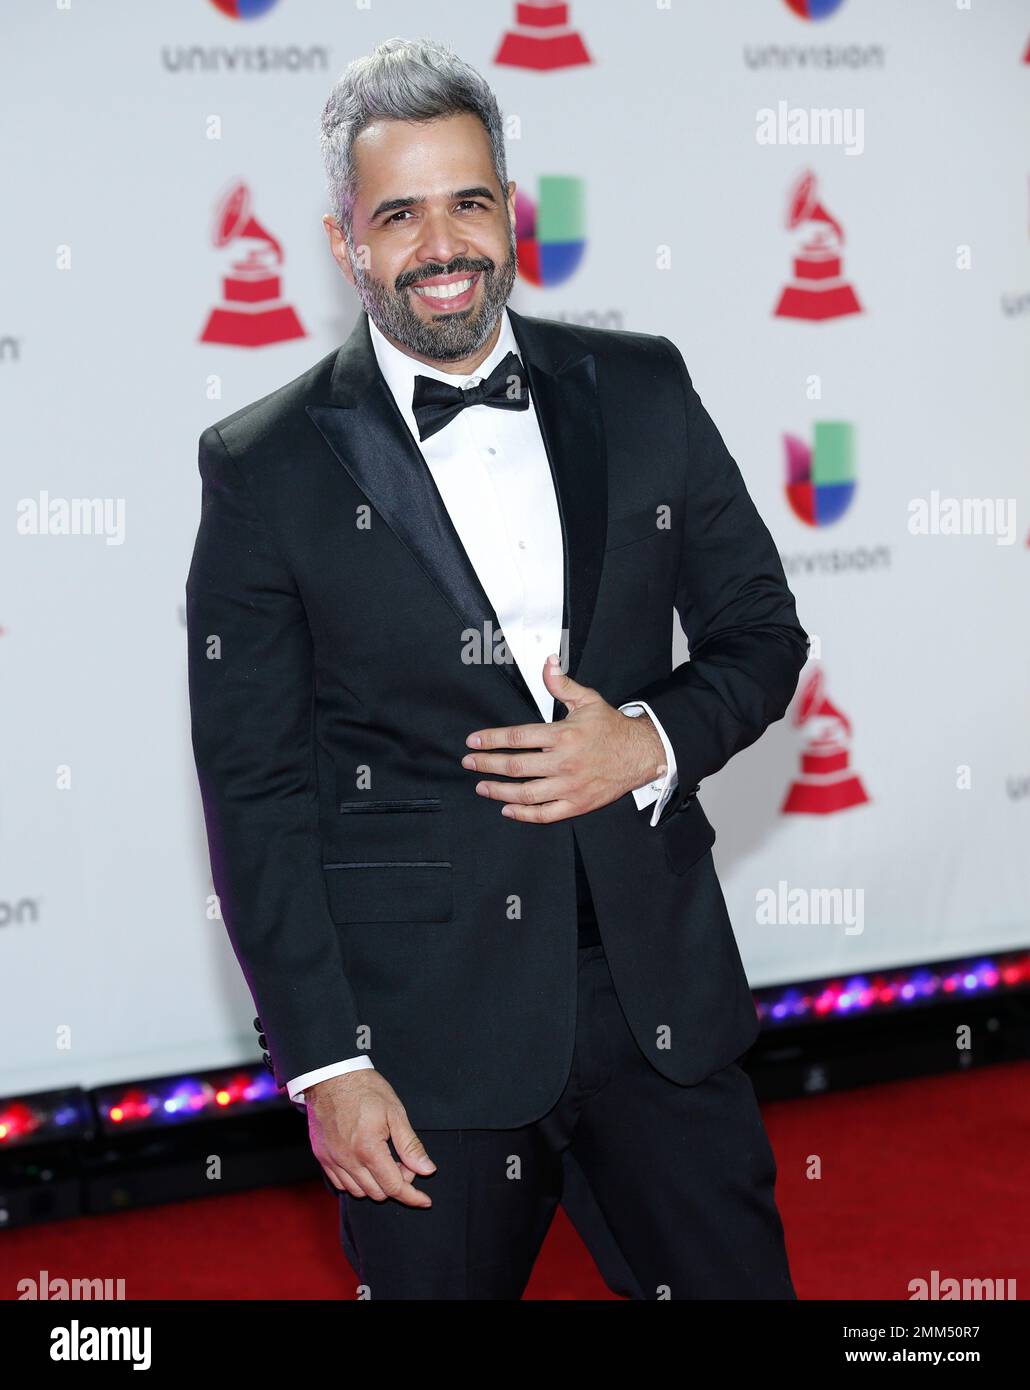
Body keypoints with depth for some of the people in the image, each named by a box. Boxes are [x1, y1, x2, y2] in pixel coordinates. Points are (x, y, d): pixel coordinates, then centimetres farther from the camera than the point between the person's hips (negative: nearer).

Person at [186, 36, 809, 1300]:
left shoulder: (641, 391, 4)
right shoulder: (267, 468, -4)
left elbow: (762, 629, 12)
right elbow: (255, 792, -4)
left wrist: (655, 739, -10)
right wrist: (326, 1065, -9)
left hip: (657, 983, 3)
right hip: (420, 1028, -2)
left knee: (733, 1276, 10)